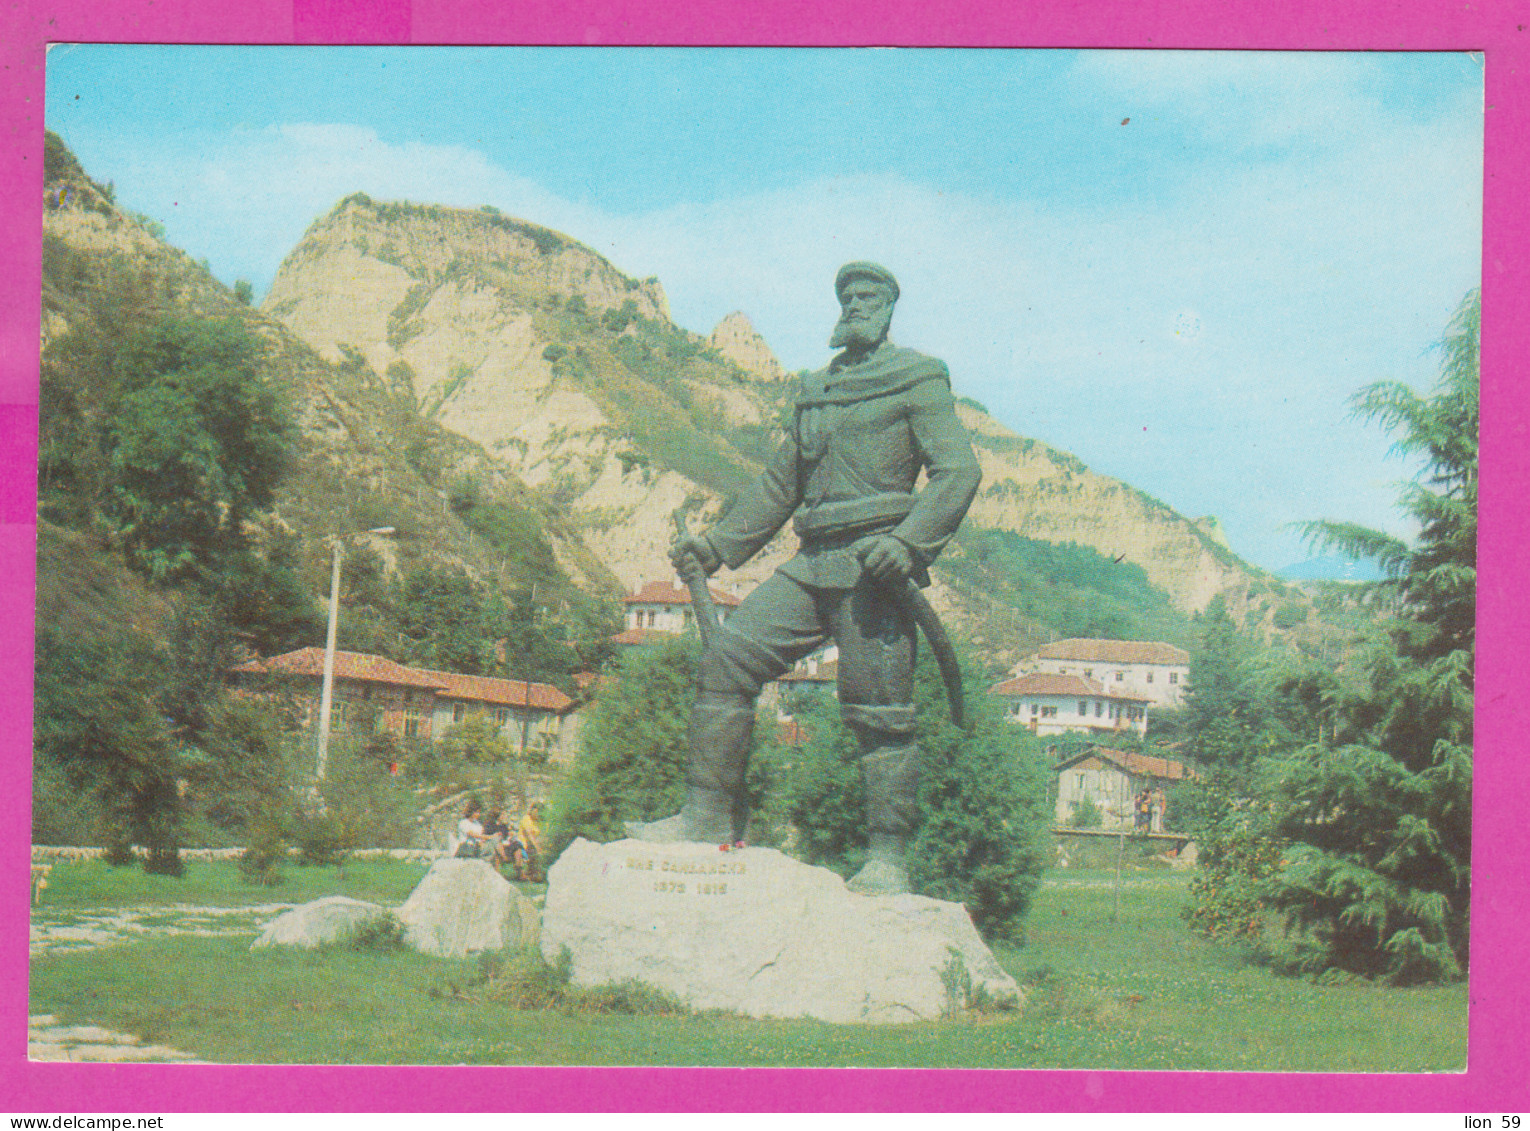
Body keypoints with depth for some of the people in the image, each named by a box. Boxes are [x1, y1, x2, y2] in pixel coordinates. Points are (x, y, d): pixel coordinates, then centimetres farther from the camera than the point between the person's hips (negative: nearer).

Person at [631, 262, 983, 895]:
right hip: (813, 565, 7)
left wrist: (908, 542, -21)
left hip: (874, 564, -7)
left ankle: (887, 859, -3)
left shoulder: (917, 379, 4)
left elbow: (959, 470, -7)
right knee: (728, 655, -5)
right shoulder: (815, 390, 24)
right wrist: (718, 545, 21)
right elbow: (781, 482, 30)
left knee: (880, 711, -9)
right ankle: (710, 818, -1)